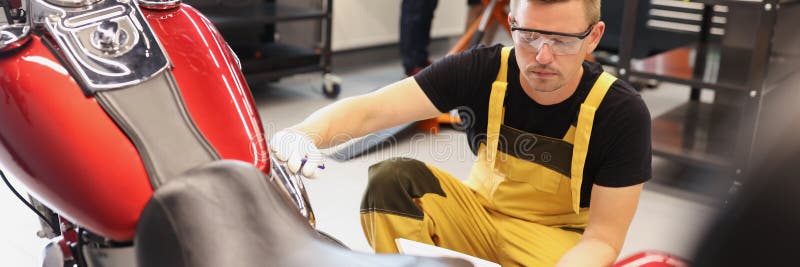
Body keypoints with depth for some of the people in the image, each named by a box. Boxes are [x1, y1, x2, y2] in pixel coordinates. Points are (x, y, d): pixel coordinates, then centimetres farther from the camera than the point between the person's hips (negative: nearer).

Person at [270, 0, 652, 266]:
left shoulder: (622, 113, -19)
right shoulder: (484, 71, -18)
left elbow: (603, 236, -17)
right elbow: (368, 110, -26)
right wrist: (305, 133, -47)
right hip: (482, 214, 2)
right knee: (393, 179, -24)